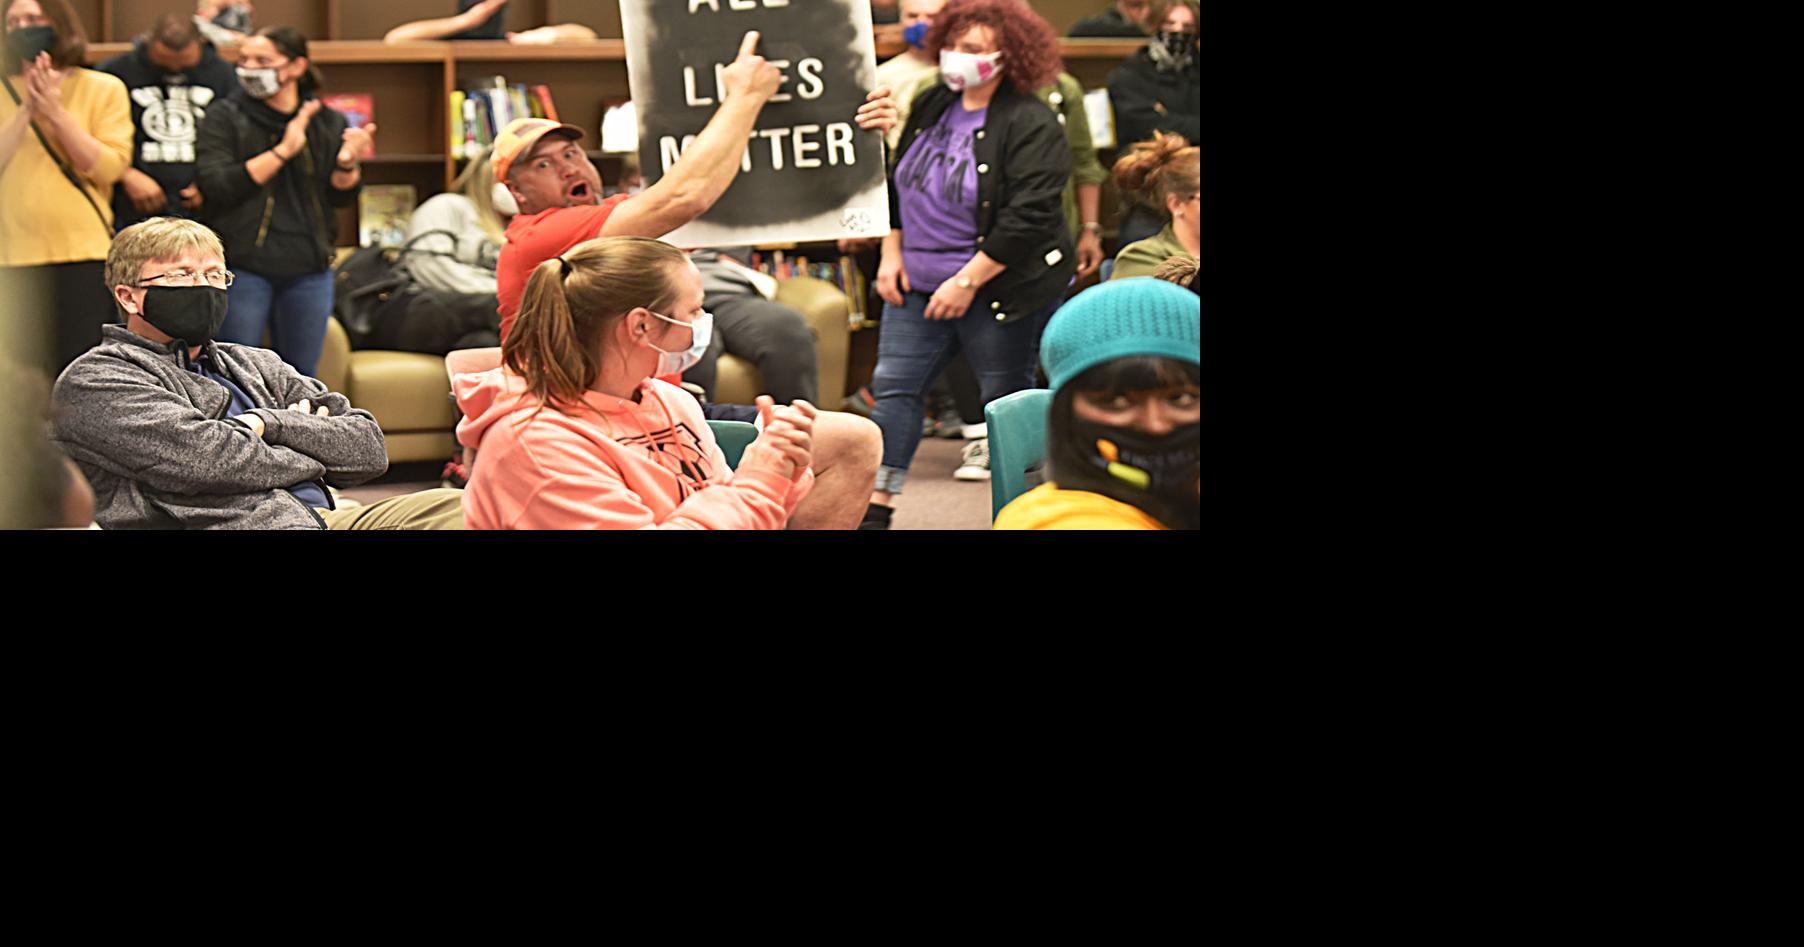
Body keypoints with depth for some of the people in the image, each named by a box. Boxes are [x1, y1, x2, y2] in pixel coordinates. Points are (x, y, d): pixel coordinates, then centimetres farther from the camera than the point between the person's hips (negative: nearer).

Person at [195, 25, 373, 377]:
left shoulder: (329, 123, 7)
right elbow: (216, 187, -14)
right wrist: (283, 151, -20)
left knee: (300, 376, 10)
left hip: (309, 269, 3)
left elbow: (342, 198, 9)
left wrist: (346, 164, -13)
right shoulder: (224, 118, -1)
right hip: (243, 265, -3)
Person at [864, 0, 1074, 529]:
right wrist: (892, 253, 8)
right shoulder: (930, 106, 8)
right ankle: (876, 508, 4)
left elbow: (1026, 220, -20)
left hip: (998, 287, -7)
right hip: (920, 283, 7)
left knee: (1006, 400, 4)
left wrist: (967, 280, -21)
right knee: (893, 385, 1)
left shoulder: (1030, 125, -15)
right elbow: (897, 183, 18)